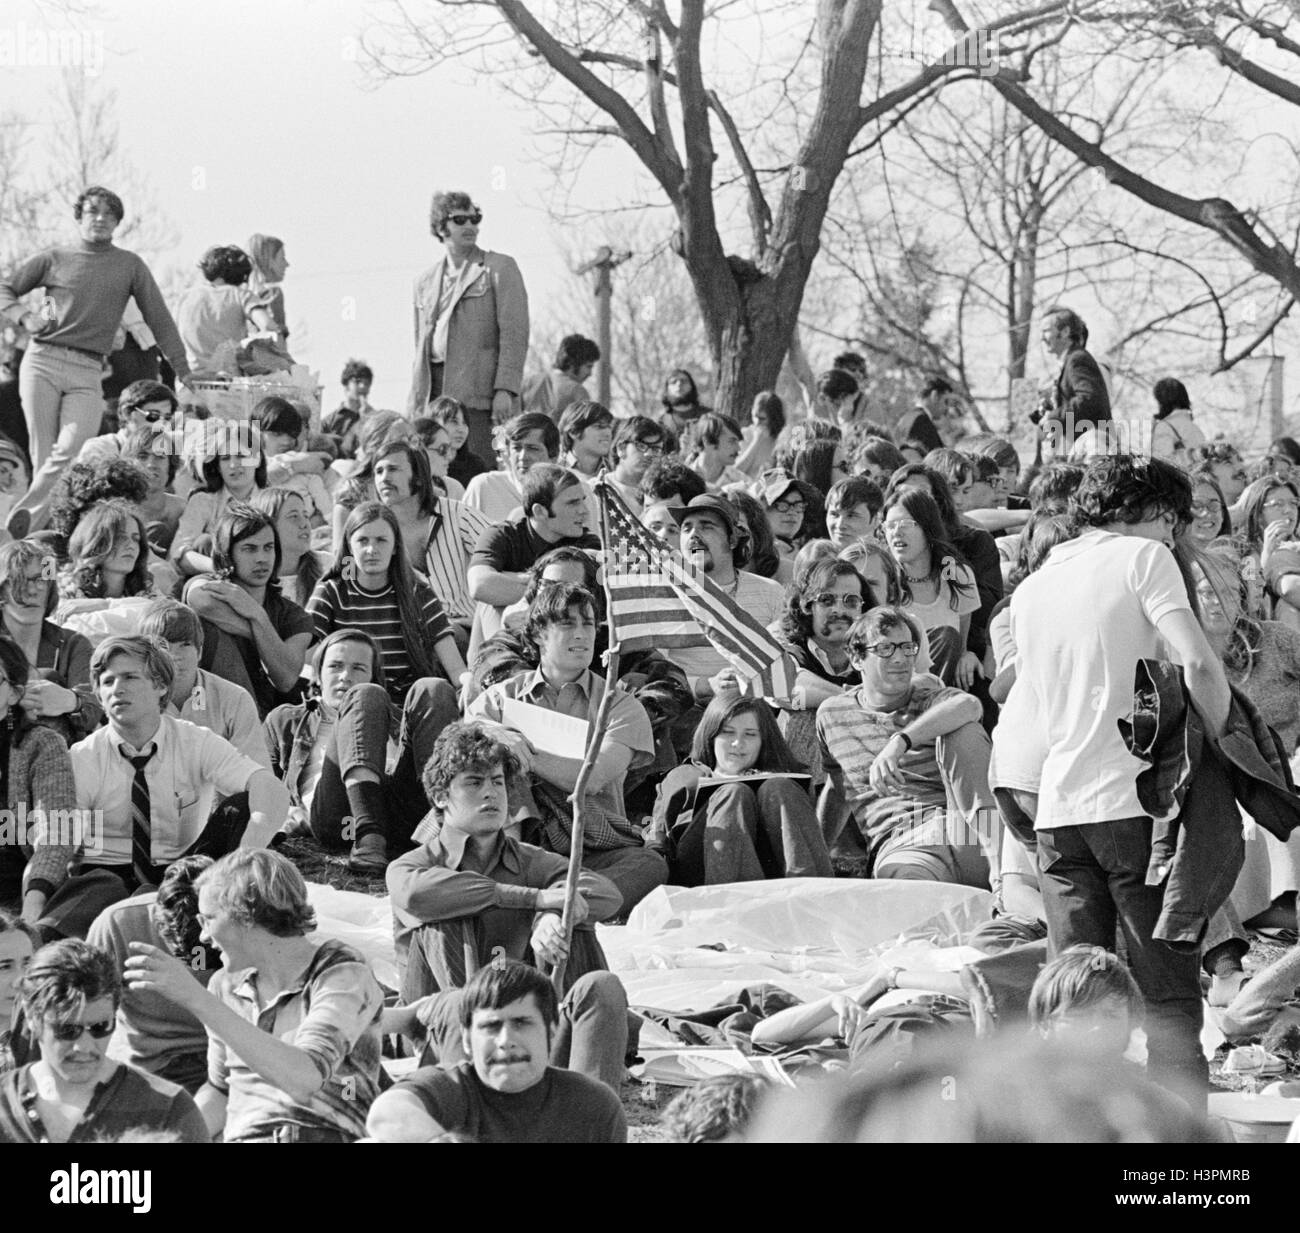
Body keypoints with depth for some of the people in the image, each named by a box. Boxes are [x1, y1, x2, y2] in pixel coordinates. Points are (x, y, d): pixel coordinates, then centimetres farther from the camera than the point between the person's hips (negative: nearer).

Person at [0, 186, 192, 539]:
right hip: (43, 362, 0)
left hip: (87, 373, 0)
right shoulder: (54, 259, 12)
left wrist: (183, 371, 9)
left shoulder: (130, 266, 14)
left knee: (72, 451, -20)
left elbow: (159, 319, 14)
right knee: (43, 454, -5)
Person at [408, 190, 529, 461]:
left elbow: (514, 333, -4)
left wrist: (505, 390, -14)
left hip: (480, 392, -5)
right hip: (434, 392, 5)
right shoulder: (425, 281, 20)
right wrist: (415, 402, 14)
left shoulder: (500, 268, 4)